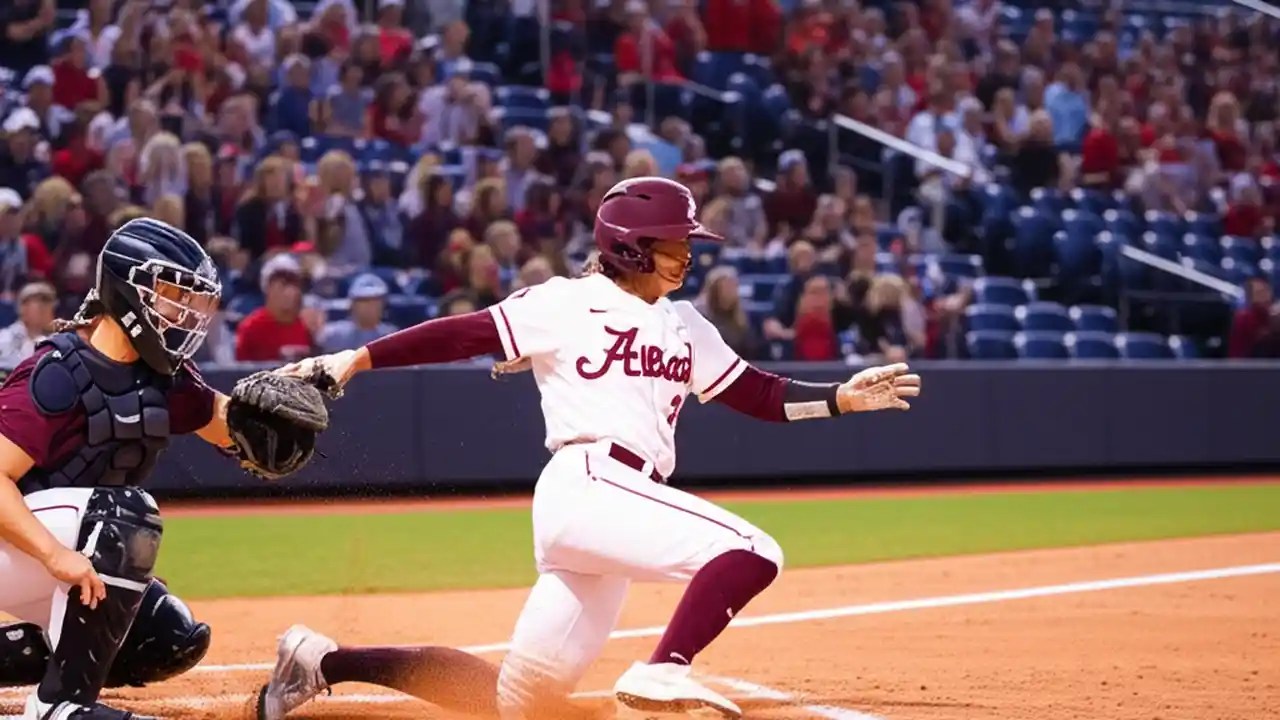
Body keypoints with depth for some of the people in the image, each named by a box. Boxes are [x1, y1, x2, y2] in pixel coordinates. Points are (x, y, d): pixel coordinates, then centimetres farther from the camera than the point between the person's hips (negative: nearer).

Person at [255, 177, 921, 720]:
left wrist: (842, 398, 9)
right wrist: (358, 358, -8)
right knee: (751, 552, -22)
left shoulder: (684, 327, 22)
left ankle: (327, 663, 17)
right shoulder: (569, 304, 2)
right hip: (586, 489, -8)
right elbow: (463, 335, -1)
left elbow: (762, 396, 22)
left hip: (626, 504, 8)